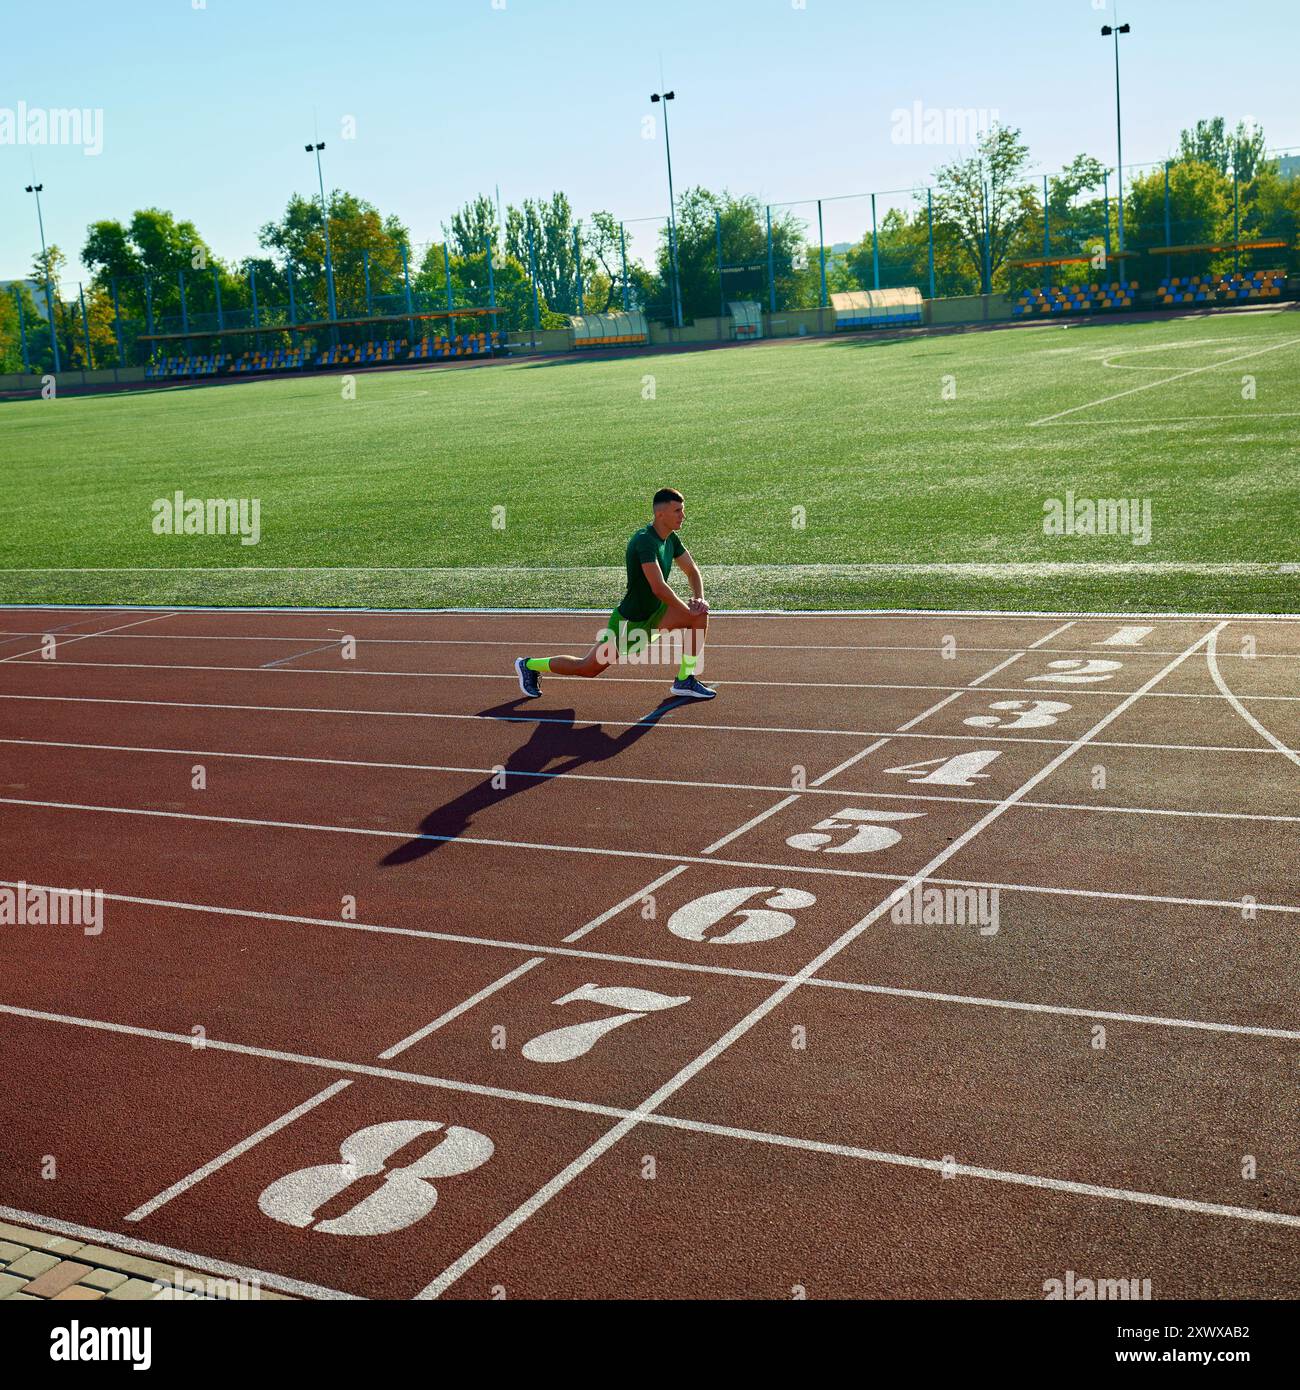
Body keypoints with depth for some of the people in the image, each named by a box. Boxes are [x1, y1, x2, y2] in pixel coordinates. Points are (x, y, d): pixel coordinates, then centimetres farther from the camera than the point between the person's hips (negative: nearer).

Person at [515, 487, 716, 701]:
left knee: (701, 614, -8)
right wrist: (688, 610, -25)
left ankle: (685, 681, 2)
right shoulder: (645, 541, -28)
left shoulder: (671, 539, 0)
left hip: (653, 614, 8)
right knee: (587, 668, 2)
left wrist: (699, 598, -8)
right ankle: (529, 665, 25)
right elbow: (658, 588, -36)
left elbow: (693, 571, 11)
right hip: (629, 621, -8)